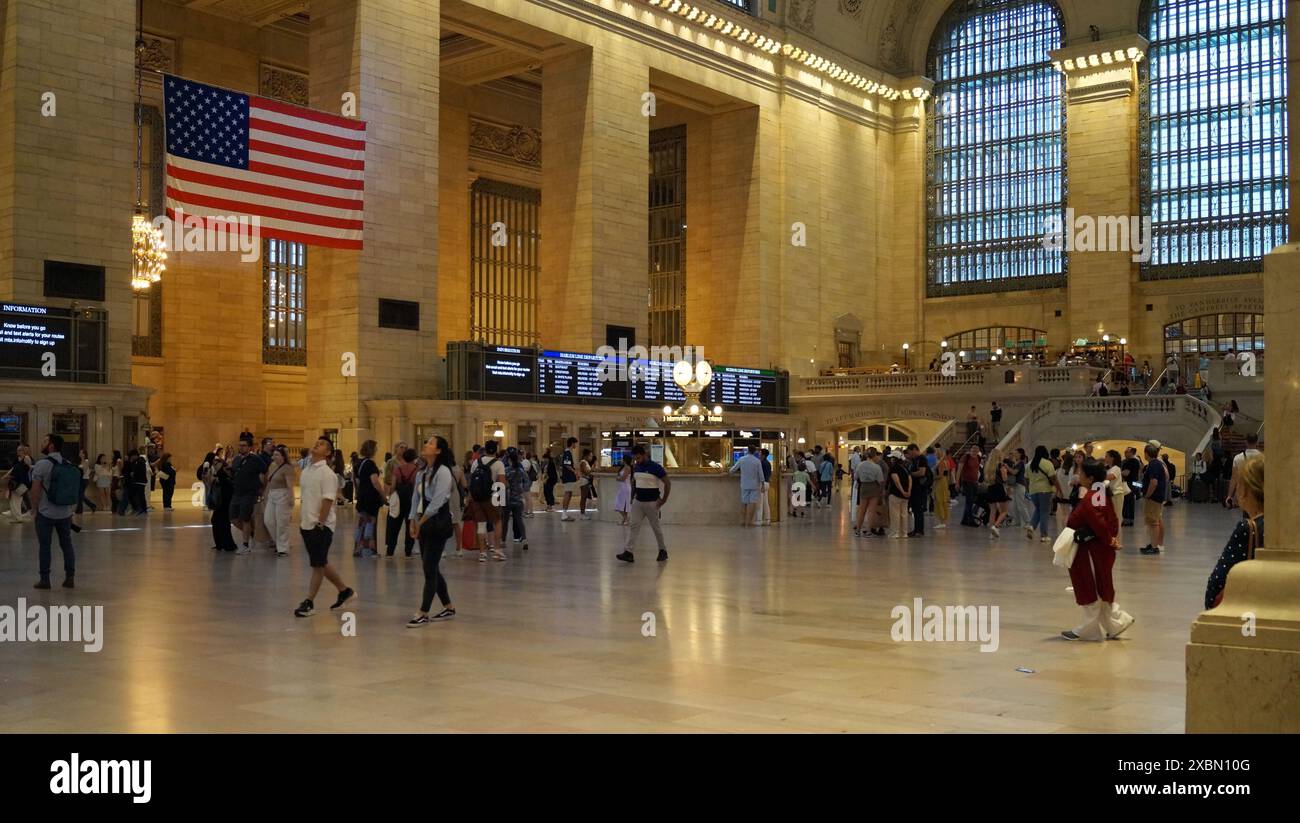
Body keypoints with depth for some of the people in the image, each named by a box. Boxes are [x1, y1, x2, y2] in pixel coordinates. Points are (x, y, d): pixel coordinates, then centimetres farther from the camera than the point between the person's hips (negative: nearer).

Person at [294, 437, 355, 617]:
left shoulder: (327, 473, -13)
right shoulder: (307, 471, 13)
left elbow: (328, 501, -18)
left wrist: (320, 523, -20)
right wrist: (302, 518, 16)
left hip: (321, 526, -9)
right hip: (307, 525, 9)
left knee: (318, 564, -3)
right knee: (321, 563, 14)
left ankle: (309, 603, 1)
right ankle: (345, 590, 27)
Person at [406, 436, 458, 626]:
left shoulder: (443, 472, -12)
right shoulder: (421, 473, 13)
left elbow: (437, 501, -18)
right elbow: (415, 498, 14)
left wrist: (421, 521, -14)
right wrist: (413, 522, 5)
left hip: (438, 523, -8)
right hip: (424, 524, 8)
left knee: (430, 568, -8)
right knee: (431, 568, 11)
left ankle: (423, 614, -5)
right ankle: (448, 607, 22)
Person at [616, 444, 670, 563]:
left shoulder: (655, 467, -13)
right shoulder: (636, 468, 6)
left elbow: (668, 483, -11)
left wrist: (663, 500, -11)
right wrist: (633, 495, 16)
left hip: (651, 503, -5)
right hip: (638, 502, 5)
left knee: (656, 527, 6)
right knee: (634, 525, -4)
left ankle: (663, 551, 22)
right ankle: (628, 552, -10)